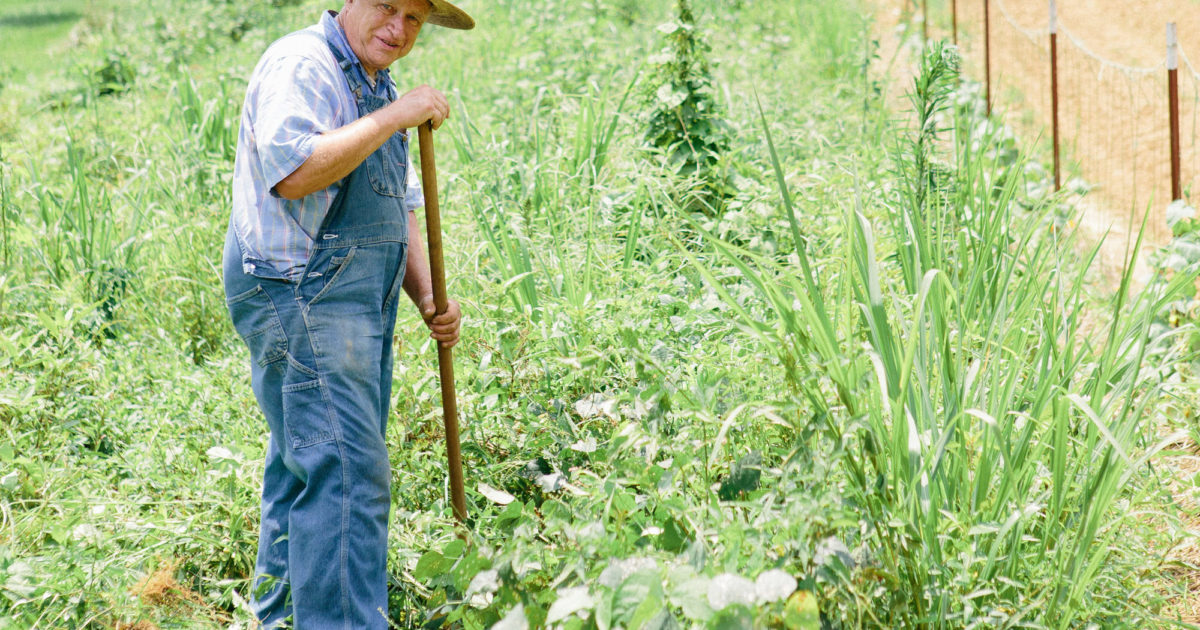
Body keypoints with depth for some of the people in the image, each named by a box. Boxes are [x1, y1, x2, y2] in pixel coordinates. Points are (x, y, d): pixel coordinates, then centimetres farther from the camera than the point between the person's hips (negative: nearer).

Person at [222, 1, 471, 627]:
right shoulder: (301, 65, -10)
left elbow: (397, 210, 25)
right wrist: (393, 118, -20)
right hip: (300, 302, -9)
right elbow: (293, 171, -26)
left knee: (304, 474, 14)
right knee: (348, 476, -15)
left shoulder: (378, 88, 20)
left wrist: (428, 298, 12)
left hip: (358, 315, 9)